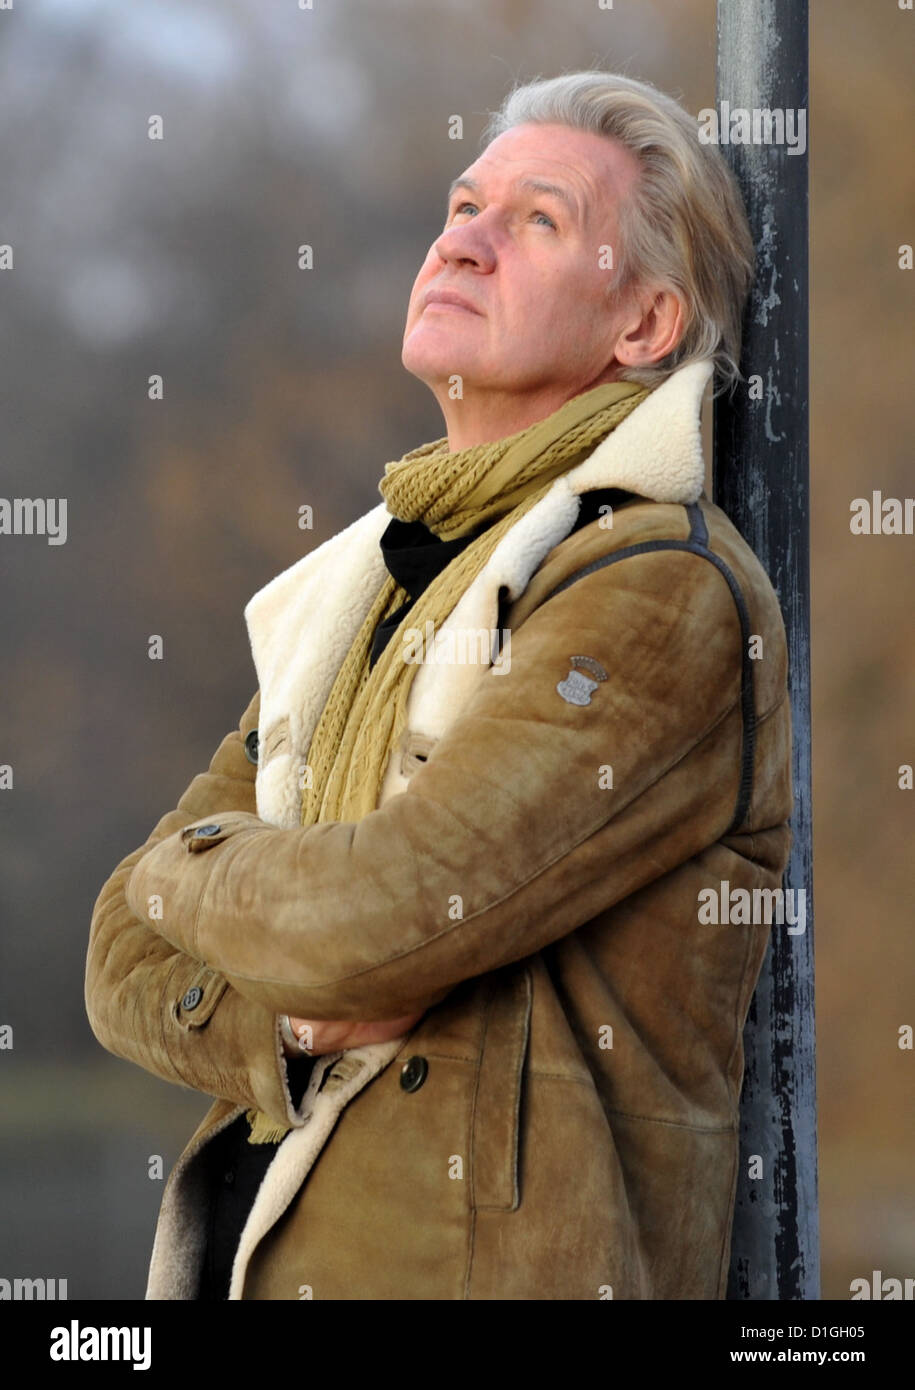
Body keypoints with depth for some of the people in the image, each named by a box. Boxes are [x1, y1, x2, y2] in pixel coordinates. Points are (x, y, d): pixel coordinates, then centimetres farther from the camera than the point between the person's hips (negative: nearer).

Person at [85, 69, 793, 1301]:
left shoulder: (663, 598, -12)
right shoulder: (357, 592, 13)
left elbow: (375, 923, -21)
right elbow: (131, 965, 10)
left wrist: (192, 870, -1)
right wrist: (292, 1019, -11)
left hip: (499, 1258, -7)